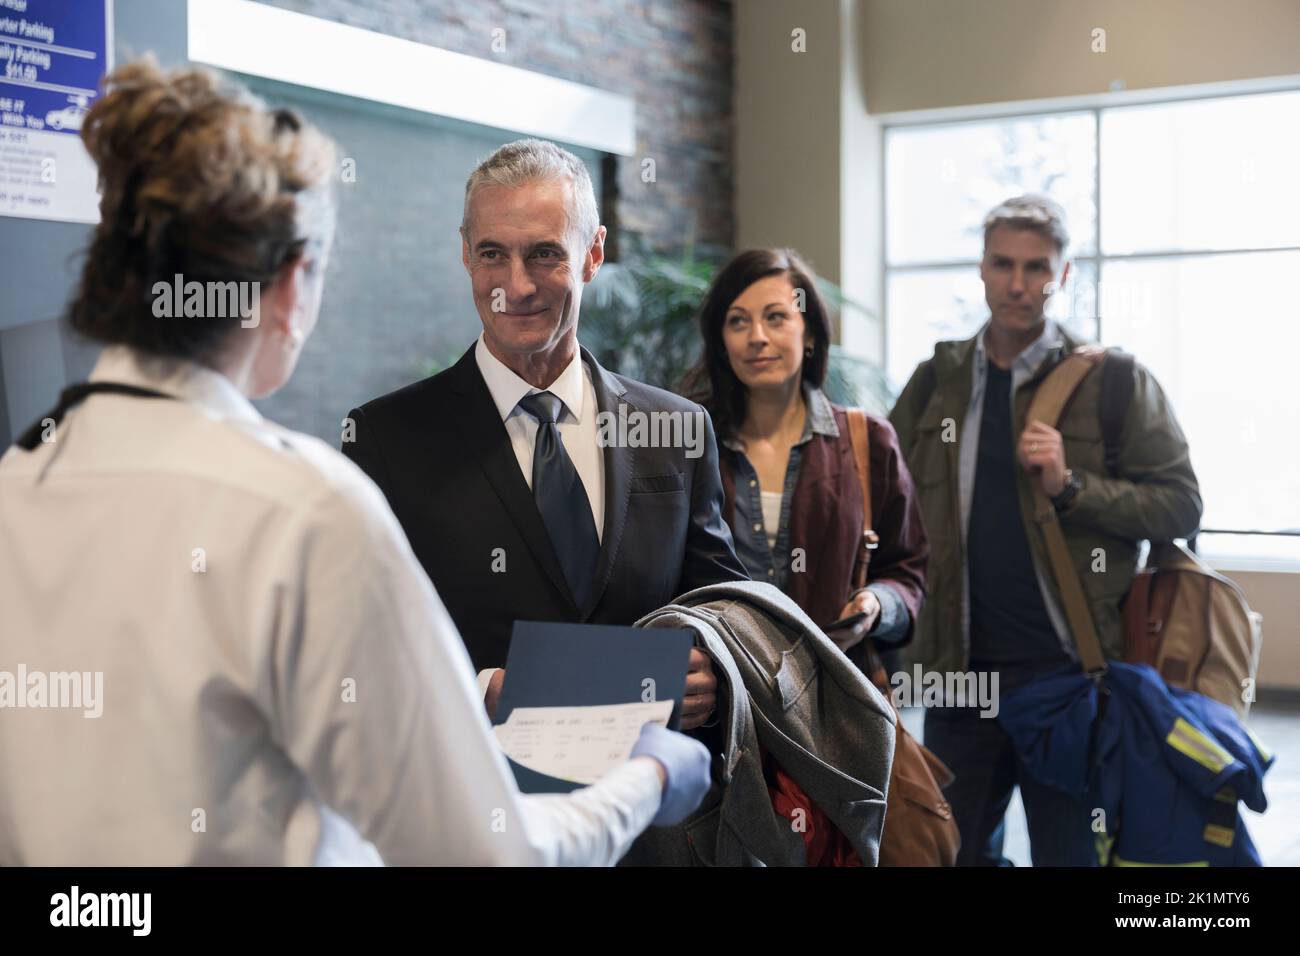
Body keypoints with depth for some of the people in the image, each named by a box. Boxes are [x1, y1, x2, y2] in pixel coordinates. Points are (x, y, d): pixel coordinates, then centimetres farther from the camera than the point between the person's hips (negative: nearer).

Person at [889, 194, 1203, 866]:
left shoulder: (1113, 380, -3)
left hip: (1071, 666, -3)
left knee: (1069, 852, 10)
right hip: (961, 666, 3)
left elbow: (1181, 507, -5)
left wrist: (1071, 485, -18)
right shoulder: (937, 380, 7)